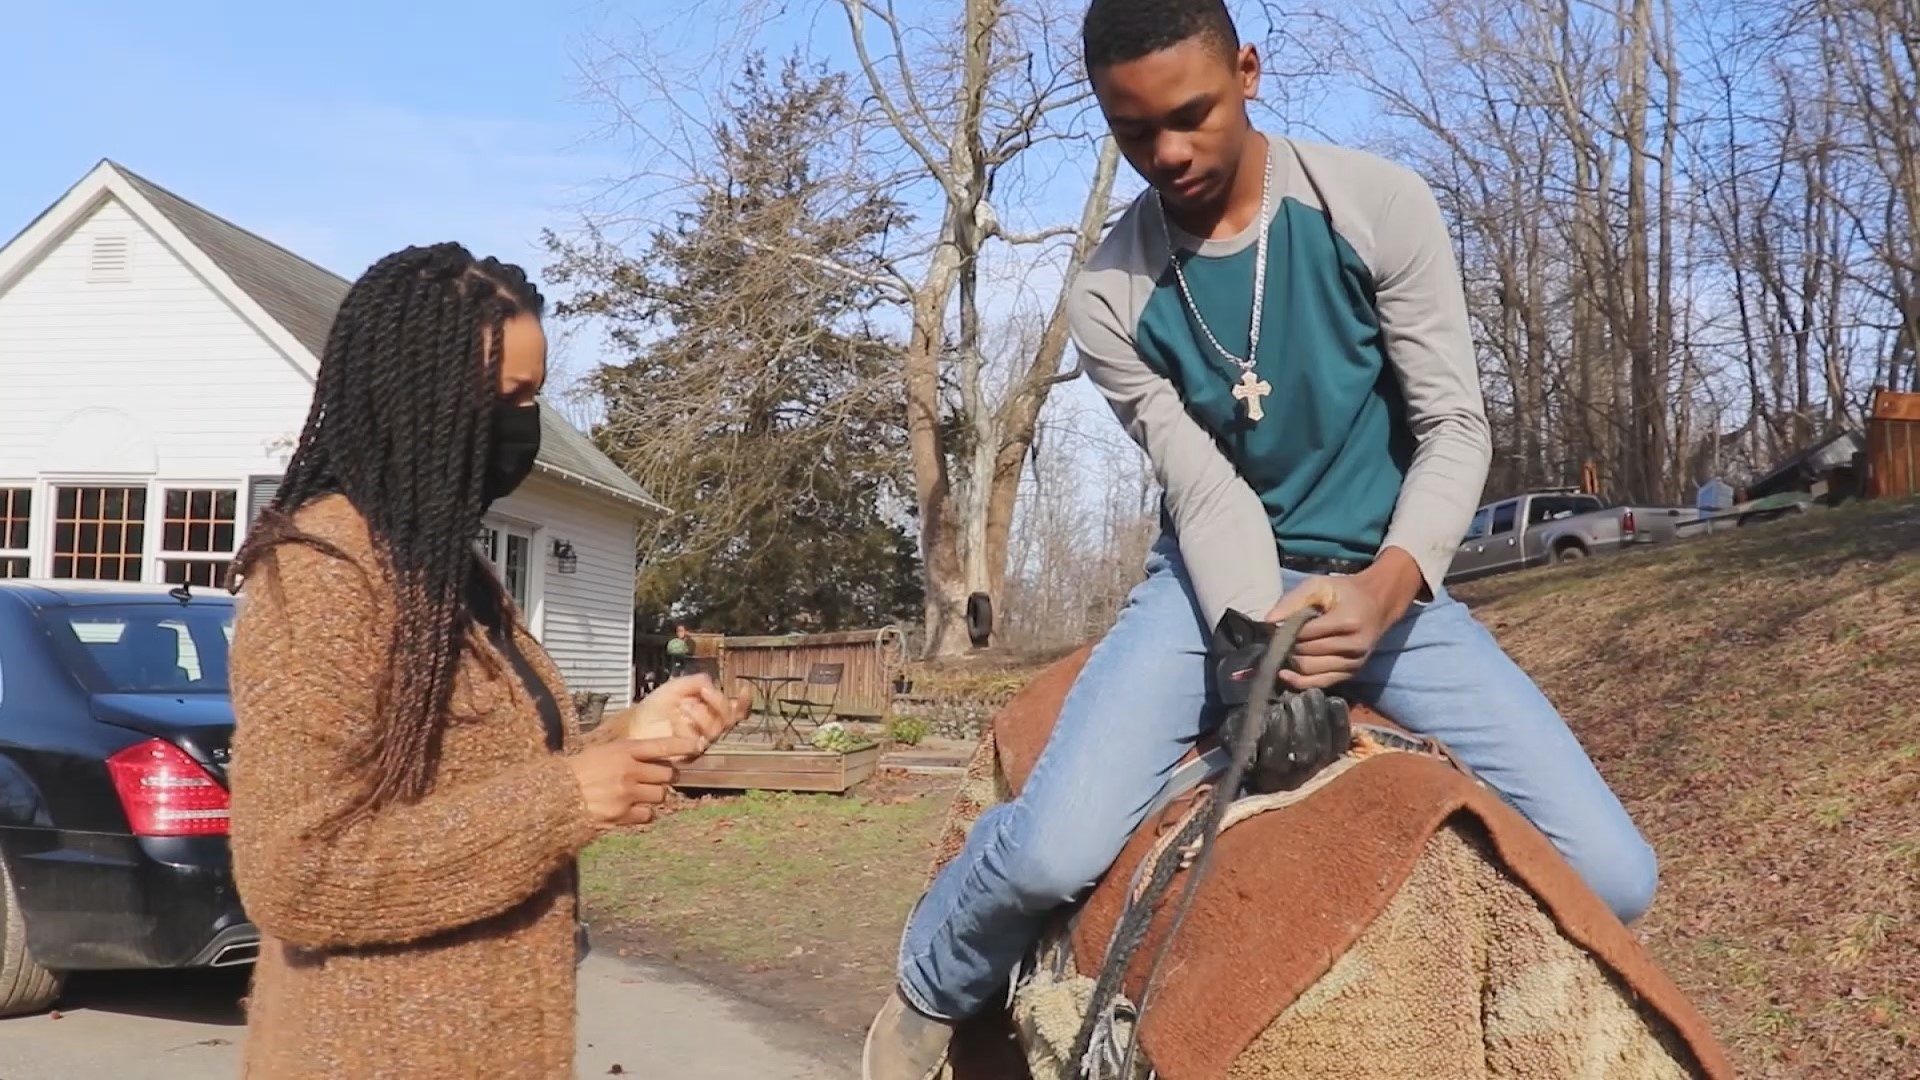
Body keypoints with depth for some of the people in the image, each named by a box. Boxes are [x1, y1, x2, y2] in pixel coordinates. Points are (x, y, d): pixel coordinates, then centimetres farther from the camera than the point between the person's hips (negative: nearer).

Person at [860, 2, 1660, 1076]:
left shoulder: (1380, 205, -11)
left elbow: (1456, 430, -9)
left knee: (1614, 876, -12)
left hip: (1383, 582, 1)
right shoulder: (1111, 296, -9)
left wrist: (1390, 582, -28)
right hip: (1220, 581, -1)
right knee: (1056, 847, -27)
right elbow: (1207, 495, -10)